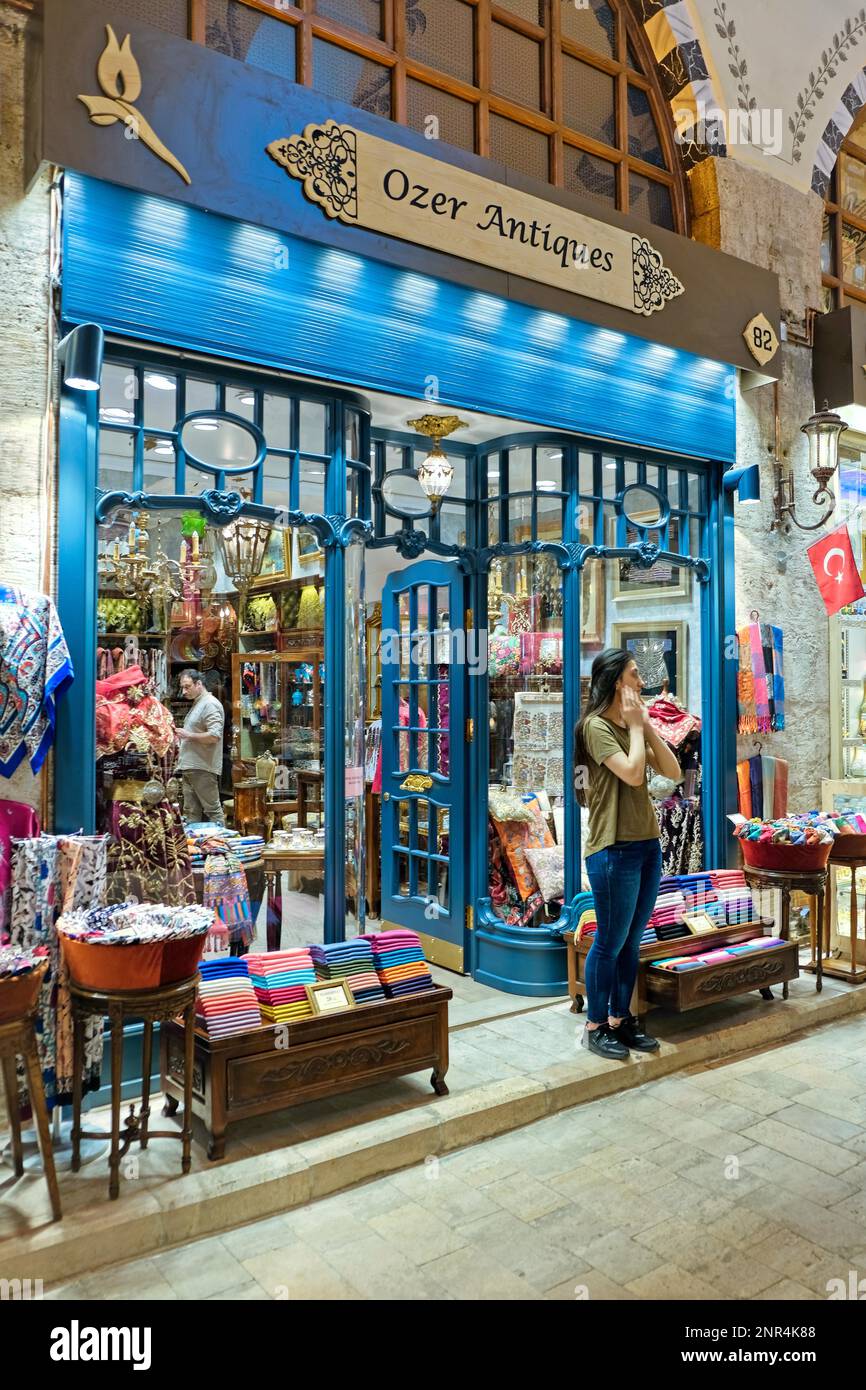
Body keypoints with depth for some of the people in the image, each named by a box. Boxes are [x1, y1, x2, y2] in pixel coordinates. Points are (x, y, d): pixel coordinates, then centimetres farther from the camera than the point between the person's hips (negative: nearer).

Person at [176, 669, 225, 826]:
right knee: (191, 812, 11)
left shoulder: (210, 704, -11)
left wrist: (188, 735, -14)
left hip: (203, 769, -10)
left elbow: (214, 736, -21)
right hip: (190, 768, 10)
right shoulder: (197, 704, 20)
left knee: (212, 810, -5)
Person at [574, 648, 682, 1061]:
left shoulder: (631, 726, 13)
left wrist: (647, 726, 0)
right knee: (610, 943, 2)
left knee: (631, 942, 14)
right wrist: (635, 726, -11)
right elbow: (633, 774, -22)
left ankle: (620, 1019, 27)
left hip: (647, 845, 8)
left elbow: (673, 772, 7)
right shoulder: (596, 726, -11)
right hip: (614, 850, -8)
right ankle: (595, 1027, 17)